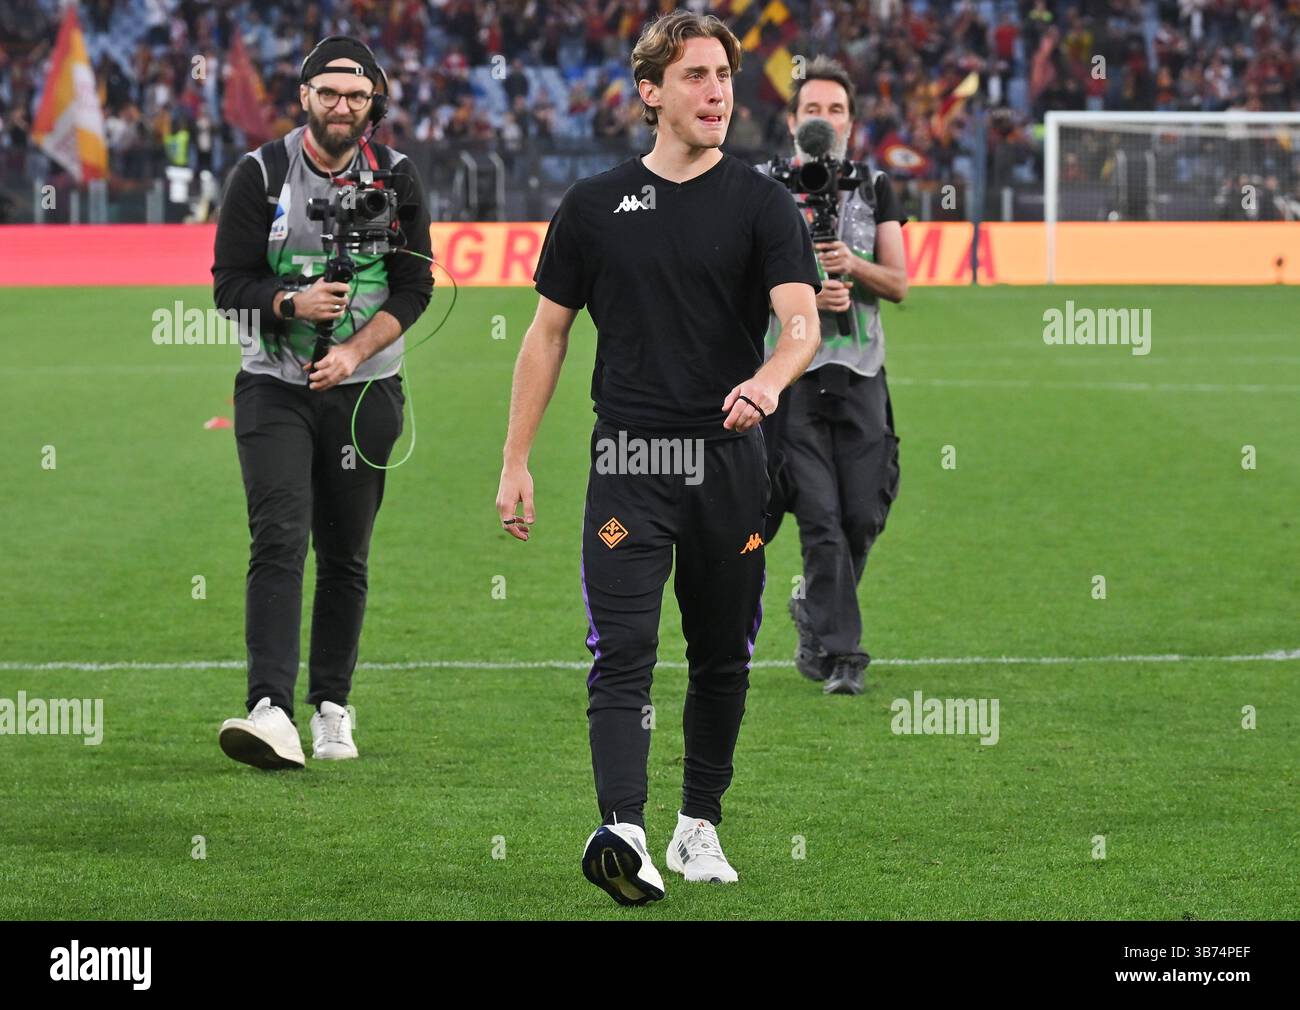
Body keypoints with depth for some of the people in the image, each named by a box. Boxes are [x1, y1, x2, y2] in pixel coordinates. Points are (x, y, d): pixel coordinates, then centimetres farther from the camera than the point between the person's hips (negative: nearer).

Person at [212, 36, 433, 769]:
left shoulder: (398, 180, 2)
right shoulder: (262, 174, -2)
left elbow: (414, 289, -1)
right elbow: (230, 283, -2)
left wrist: (353, 352, -15)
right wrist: (292, 305, -21)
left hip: (364, 391, 2)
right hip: (275, 388, -2)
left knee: (346, 556, 7)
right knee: (279, 541, -15)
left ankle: (332, 708, 18)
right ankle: (273, 711, -25)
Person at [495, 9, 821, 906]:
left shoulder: (762, 204, 2)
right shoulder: (596, 205, 6)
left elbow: (803, 321, -12)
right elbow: (549, 333, 11)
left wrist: (767, 381, -35)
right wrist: (517, 462, 7)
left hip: (730, 459, 1)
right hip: (630, 458, 0)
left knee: (722, 657, 9)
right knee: (622, 653, -13)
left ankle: (699, 826, 24)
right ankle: (624, 832, -25)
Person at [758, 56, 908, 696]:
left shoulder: (875, 190, 11)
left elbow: (898, 283, 6)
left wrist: (852, 265, -14)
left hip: (860, 374, 3)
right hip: (794, 372, -3)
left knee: (862, 517, 1)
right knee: (821, 519, -8)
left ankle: (815, 614, 26)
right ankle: (840, 652, -3)